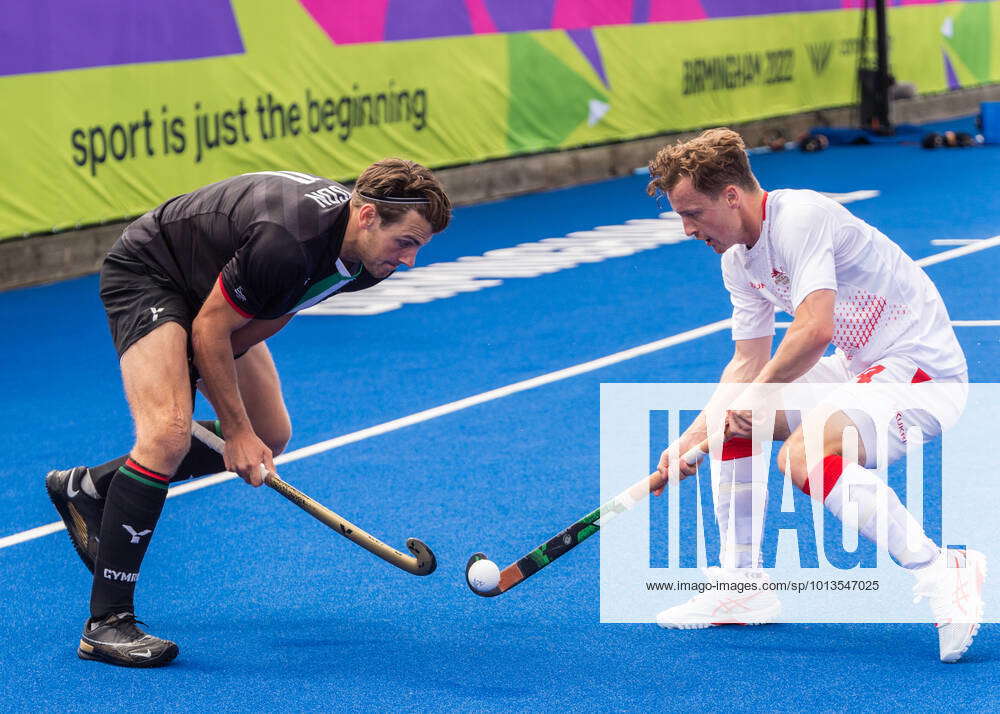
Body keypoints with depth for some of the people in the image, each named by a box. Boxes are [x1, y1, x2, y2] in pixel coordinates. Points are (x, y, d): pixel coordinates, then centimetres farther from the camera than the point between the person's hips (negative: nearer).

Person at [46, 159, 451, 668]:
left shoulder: (368, 256, -13)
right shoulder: (285, 244, -39)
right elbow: (208, 330, -27)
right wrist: (236, 430, -19)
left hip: (205, 289, 9)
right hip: (145, 274, -9)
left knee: (271, 436, 12)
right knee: (169, 434, -27)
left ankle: (90, 488, 22)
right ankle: (106, 622, -22)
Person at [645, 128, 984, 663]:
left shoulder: (800, 218, -23)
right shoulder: (737, 260, 7)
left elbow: (815, 330, -34)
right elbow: (748, 363, 12)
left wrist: (757, 395, -19)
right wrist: (689, 441, 3)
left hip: (919, 368, -10)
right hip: (861, 368, 10)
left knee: (804, 457, -32)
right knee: (729, 417, 13)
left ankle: (941, 575, -26)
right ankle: (742, 584, 19)